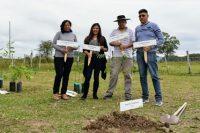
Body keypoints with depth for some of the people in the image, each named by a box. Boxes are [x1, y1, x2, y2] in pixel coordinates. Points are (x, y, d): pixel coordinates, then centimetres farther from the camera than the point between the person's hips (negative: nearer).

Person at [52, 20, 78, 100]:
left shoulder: (73, 35, 11)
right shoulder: (59, 33, 2)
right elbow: (53, 44, -2)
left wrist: (71, 48, -10)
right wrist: (61, 50, -16)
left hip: (69, 57, 3)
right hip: (59, 56, -3)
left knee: (66, 75, 4)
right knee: (59, 74, -8)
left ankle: (63, 93, 13)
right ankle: (55, 92, 7)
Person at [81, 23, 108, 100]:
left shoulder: (102, 38, 11)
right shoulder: (88, 38, 11)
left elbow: (106, 49, 11)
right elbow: (84, 49, 6)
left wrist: (102, 48, -10)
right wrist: (87, 53, -13)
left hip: (98, 59, 0)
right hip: (89, 59, 0)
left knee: (96, 77, 4)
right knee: (87, 77, -5)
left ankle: (95, 94, 14)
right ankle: (85, 94, 2)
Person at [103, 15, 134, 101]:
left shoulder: (130, 31, 11)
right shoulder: (114, 32, 14)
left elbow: (133, 43, 3)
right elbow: (110, 43, 8)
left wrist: (125, 46, -13)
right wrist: (117, 44, -12)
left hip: (128, 56, 0)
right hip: (116, 56, 1)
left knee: (128, 75, -1)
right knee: (113, 74, -4)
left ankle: (128, 94, 5)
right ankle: (109, 93, 2)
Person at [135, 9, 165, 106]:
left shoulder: (153, 26, 3)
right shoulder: (137, 28, 16)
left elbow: (161, 39, 0)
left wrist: (150, 47, -13)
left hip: (150, 53, -5)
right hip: (139, 53, 5)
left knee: (154, 76, -8)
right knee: (142, 76, 6)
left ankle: (158, 98, -2)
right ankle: (145, 97, 13)